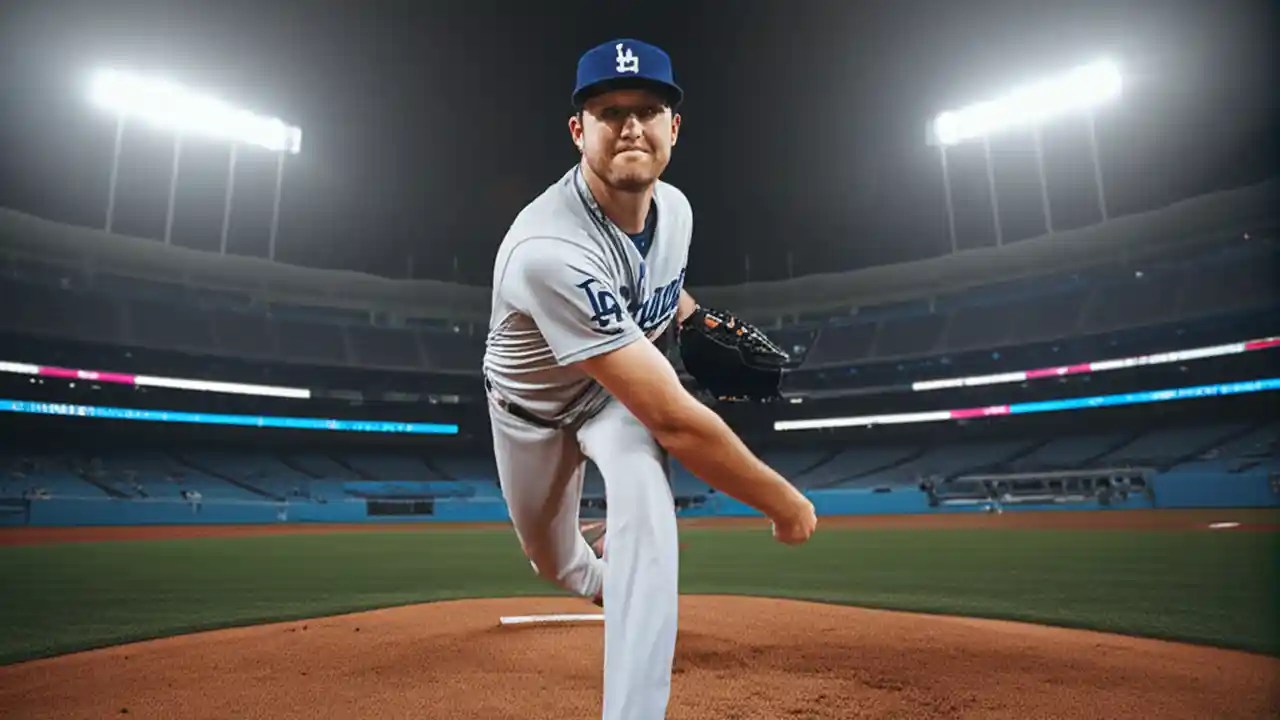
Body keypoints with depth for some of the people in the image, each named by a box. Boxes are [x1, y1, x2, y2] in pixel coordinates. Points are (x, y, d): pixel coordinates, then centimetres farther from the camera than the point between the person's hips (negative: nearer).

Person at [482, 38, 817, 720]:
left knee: (644, 496, -30)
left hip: (619, 386, 3)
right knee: (549, 555, 19)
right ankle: (600, 579, 60)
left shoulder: (675, 206, -18)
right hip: (530, 406, -3)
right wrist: (783, 500, -33)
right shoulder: (550, 249, -43)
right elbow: (673, 421, -44)